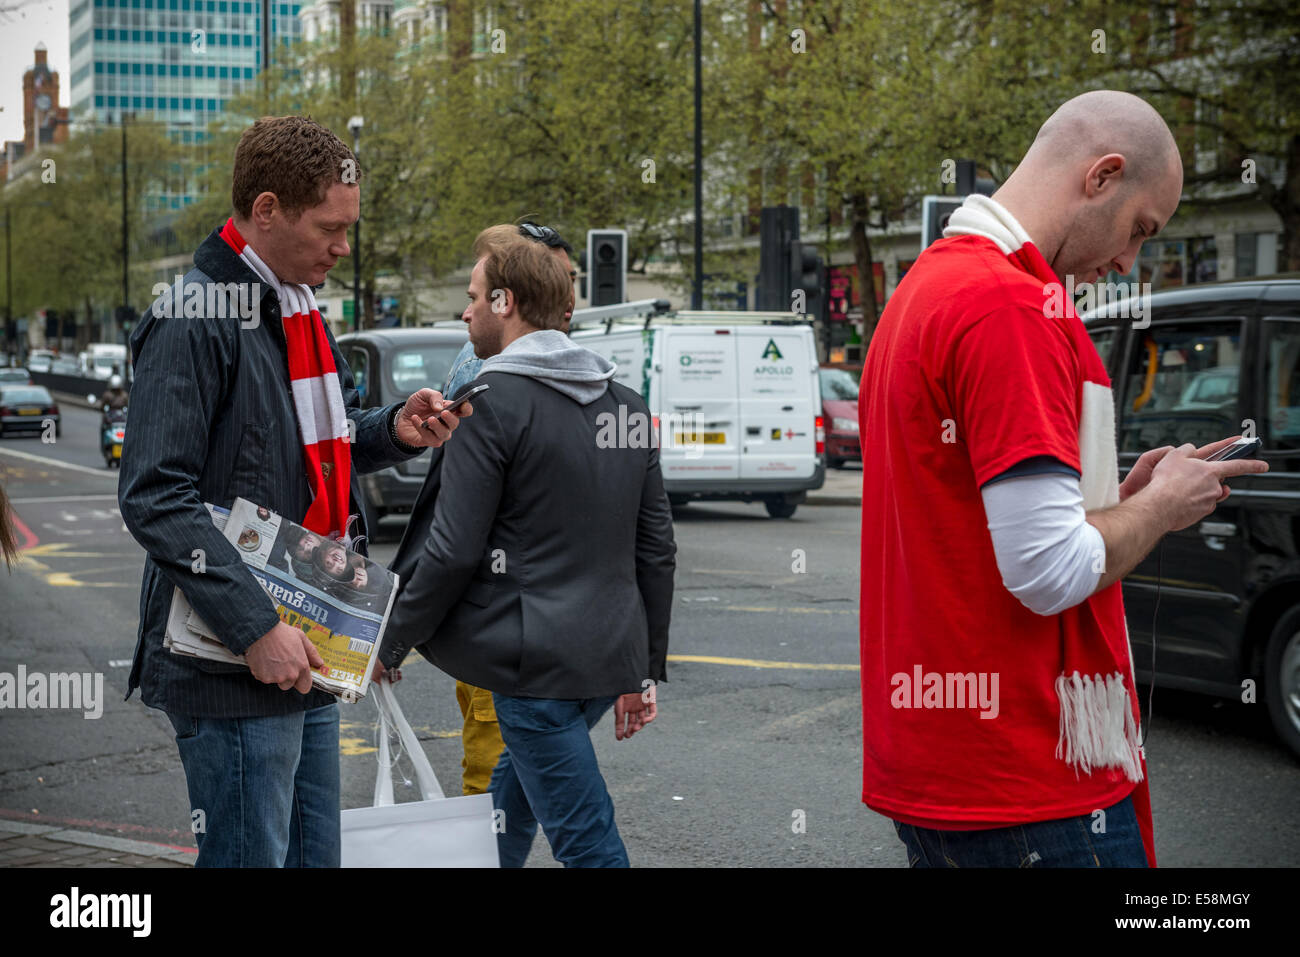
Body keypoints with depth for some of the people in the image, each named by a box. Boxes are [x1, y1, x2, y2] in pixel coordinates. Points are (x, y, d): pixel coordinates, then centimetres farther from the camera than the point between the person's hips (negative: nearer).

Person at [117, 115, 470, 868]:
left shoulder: (299, 309, 15)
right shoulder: (193, 320, -15)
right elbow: (155, 496, -20)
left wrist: (393, 431, 4)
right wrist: (255, 627, -25)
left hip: (306, 655, 9)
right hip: (233, 666, -9)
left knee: (314, 852, 16)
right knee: (251, 856, -2)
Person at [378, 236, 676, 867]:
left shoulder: (493, 401, -11)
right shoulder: (625, 404, 12)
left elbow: (453, 550, -14)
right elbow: (656, 548, 14)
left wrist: (392, 644, 0)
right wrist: (645, 670, 19)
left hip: (538, 664, -8)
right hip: (612, 657, 8)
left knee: (588, 845, -4)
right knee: (515, 786, 27)